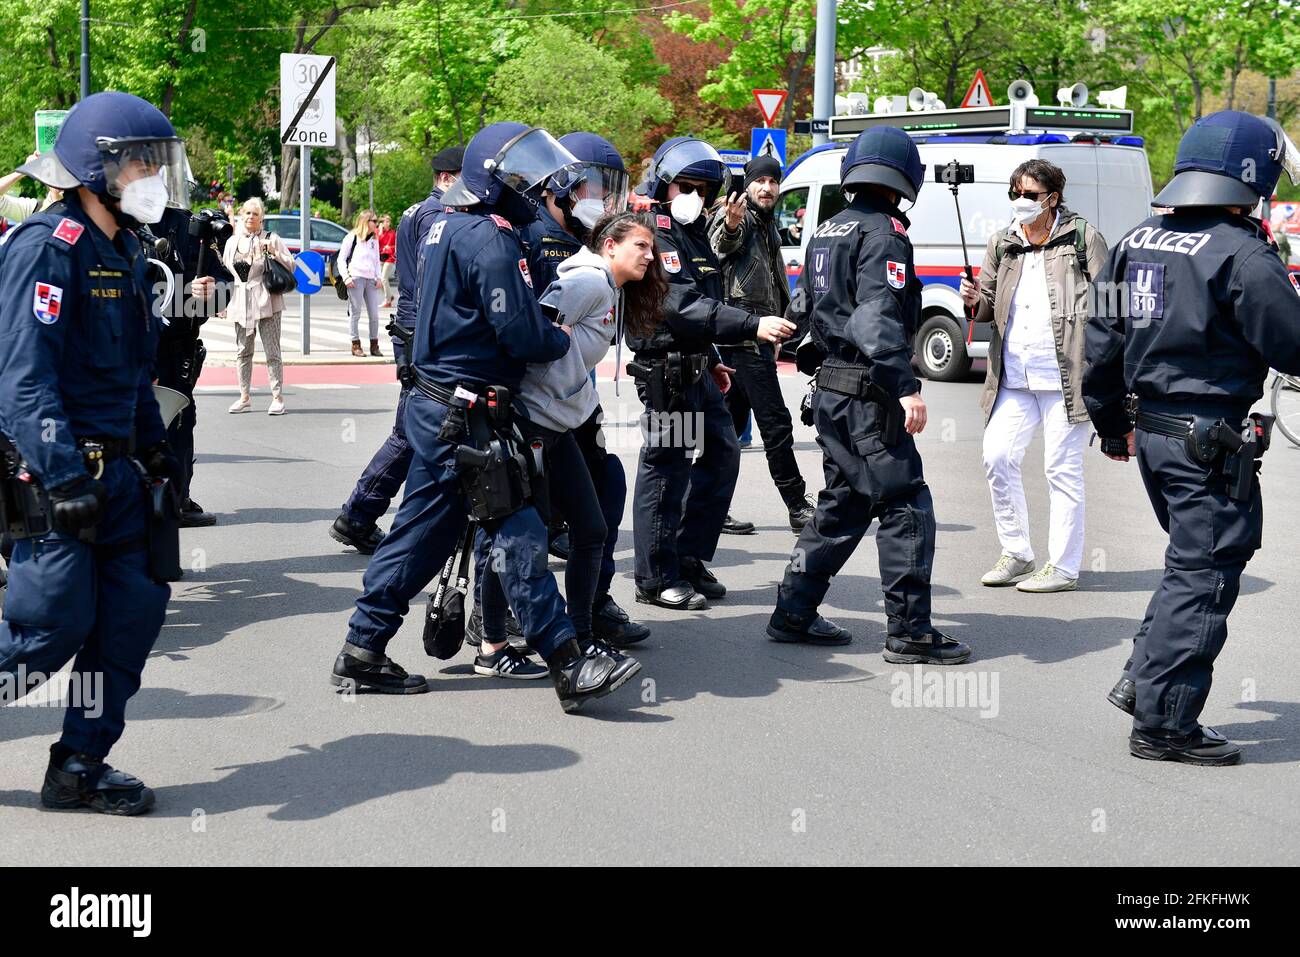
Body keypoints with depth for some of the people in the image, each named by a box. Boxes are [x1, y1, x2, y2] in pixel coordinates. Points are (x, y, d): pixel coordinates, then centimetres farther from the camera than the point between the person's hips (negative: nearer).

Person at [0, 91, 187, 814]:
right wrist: (64, 479, -28)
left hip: (116, 469, 9)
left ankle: (82, 766, 17)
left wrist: (155, 446, 22)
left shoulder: (125, 251, 15)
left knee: (135, 606, 6)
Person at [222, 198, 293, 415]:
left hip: (265, 302, -5)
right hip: (240, 303, 5)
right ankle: (245, 397, 16)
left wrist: (274, 253, -16)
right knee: (242, 352, 9)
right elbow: (225, 272, 19)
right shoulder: (232, 242, 13)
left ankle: (277, 397, -3)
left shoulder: (271, 240, 1)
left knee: (272, 351, -5)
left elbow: (291, 266, 0)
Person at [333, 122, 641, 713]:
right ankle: (569, 667, -6)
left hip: (435, 407, 10)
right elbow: (521, 332, -20)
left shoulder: (450, 228, 15)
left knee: (422, 531, 14)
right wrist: (563, 341, -1)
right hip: (466, 416, -10)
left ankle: (362, 654, 19)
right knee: (518, 532, -8)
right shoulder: (490, 239, -17)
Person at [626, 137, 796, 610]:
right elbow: (682, 306, -27)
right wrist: (753, 325, -33)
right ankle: (657, 578, 2)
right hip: (665, 369, -10)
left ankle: (689, 557, 22)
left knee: (722, 454, 14)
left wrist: (710, 360, 28)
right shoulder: (655, 233, -16)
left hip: (695, 368, 10)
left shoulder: (692, 232, 17)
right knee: (667, 467, -5)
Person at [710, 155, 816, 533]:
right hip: (745, 336, -10)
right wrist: (730, 226, -57)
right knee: (776, 423, -8)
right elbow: (722, 244, -34)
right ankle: (799, 508, -5)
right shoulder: (740, 220, -8)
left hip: (758, 337, 10)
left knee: (731, 426, 10)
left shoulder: (768, 228, 21)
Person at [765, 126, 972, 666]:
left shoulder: (827, 232, 15)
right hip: (869, 398, -9)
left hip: (831, 394, 9)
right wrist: (906, 386, -29)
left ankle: (794, 613, 19)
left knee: (843, 504, 18)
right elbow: (878, 318, -24)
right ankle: (909, 632, -4)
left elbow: (803, 309, 22)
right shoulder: (884, 234, -13)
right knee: (906, 507, -4)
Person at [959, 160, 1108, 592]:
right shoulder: (1002, 244, 12)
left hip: (1065, 376, -5)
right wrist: (975, 300, -5)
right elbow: (990, 307, 18)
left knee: (1062, 468, -1)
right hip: (1013, 377, 5)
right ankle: (1016, 553, 17)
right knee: (997, 458, 1)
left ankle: (1064, 567, 7)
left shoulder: (1082, 237, -1)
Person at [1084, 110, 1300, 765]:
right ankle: (1163, 723, 4)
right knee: (1203, 576, 0)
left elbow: (1101, 345, 14)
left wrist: (1110, 424, 25)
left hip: (1151, 434, 8)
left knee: (1193, 563, 23)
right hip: (1211, 442, -8)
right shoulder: (1242, 255, -16)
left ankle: (1142, 679, 20)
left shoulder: (1135, 244, 9)